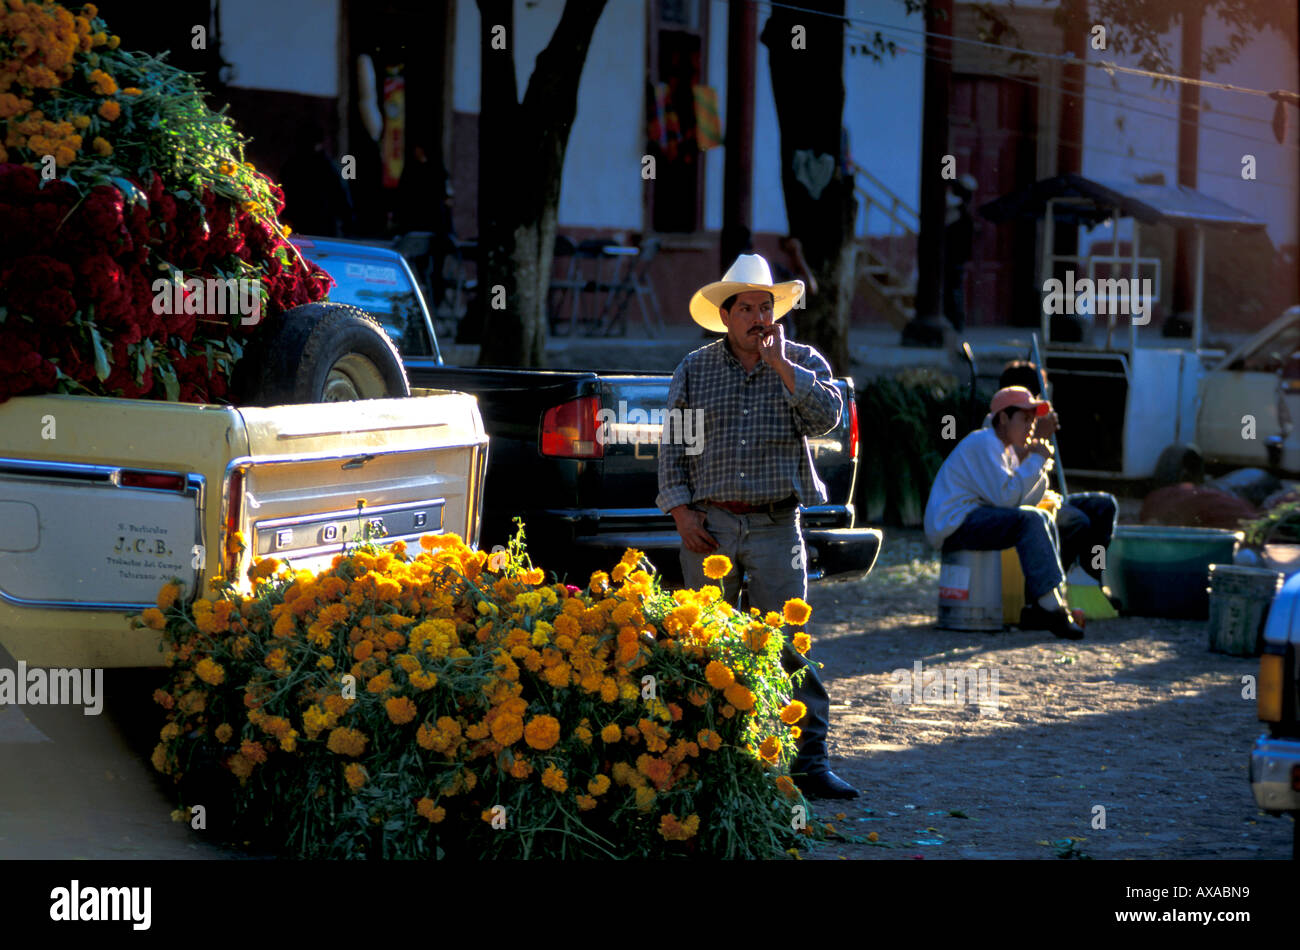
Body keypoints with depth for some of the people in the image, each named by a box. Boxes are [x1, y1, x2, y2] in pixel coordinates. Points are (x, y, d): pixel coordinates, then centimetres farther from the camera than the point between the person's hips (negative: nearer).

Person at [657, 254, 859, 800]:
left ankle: (809, 761, -3)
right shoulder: (694, 369, 9)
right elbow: (672, 444, 9)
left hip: (776, 525, -1)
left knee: (787, 647, -6)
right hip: (709, 525, 1)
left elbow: (826, 417, -10)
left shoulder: (803, 363, 7)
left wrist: (781, 366, -13)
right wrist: (681, 510, -1)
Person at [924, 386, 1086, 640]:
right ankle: (1050, 606, -30)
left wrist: (1041, 462, 1)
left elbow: (1029, 499, 13)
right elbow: (1006, 497, -22)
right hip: (953, 525, -11)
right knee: (1029, 520, -25)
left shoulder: (1006, 448, 18)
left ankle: (1036, 608, -3)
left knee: (1045, 521, 9)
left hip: (974, 519, 11)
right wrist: (1035, 460, -14)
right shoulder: (983, 443, -13)